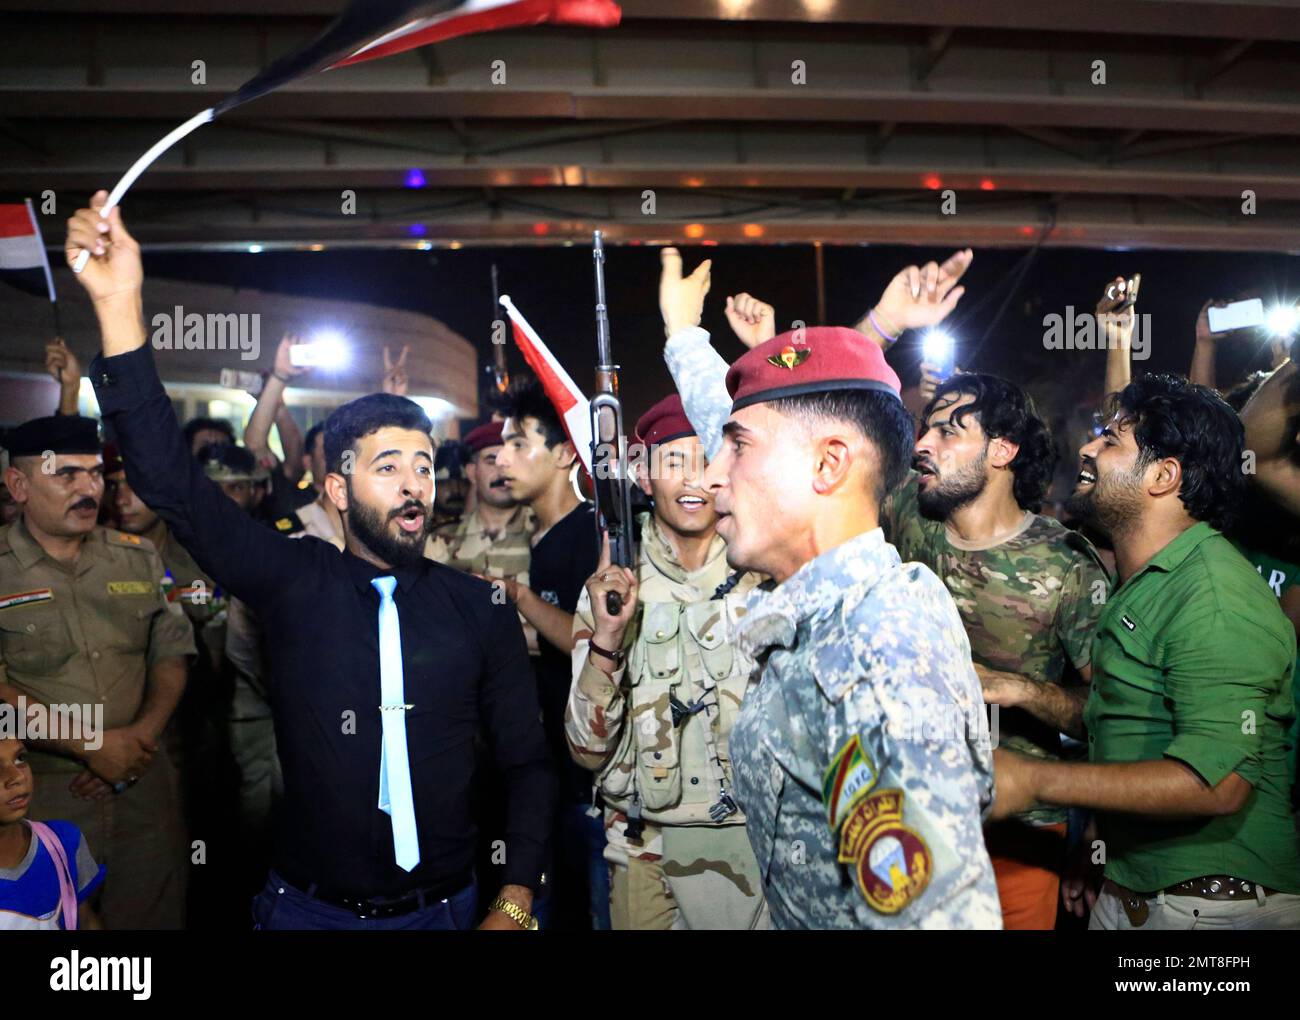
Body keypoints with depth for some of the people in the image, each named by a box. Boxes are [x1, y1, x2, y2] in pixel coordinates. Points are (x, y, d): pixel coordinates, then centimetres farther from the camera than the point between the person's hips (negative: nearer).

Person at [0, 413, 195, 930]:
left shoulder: (139, 558, 8)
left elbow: (171, 652, 7)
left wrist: (143, 733, -9)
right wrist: (93, 745, -16)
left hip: (146, 785, 4)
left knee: (155, 912, 13)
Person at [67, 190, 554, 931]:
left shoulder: (480, 613, -8)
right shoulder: (295, 585, -7)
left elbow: (528, 763, -3)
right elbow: (171, 482, -15)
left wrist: (514, 905, -11)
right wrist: (120, 308, -23)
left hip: (445, 908, 0)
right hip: (308, 907, 1)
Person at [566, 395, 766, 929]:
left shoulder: (765, 577, -5)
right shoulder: (610, 588, -4)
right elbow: (589, 751, -9)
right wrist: (607, 638, -22)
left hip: (760, 842, 0)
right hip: (649, 851, 0)